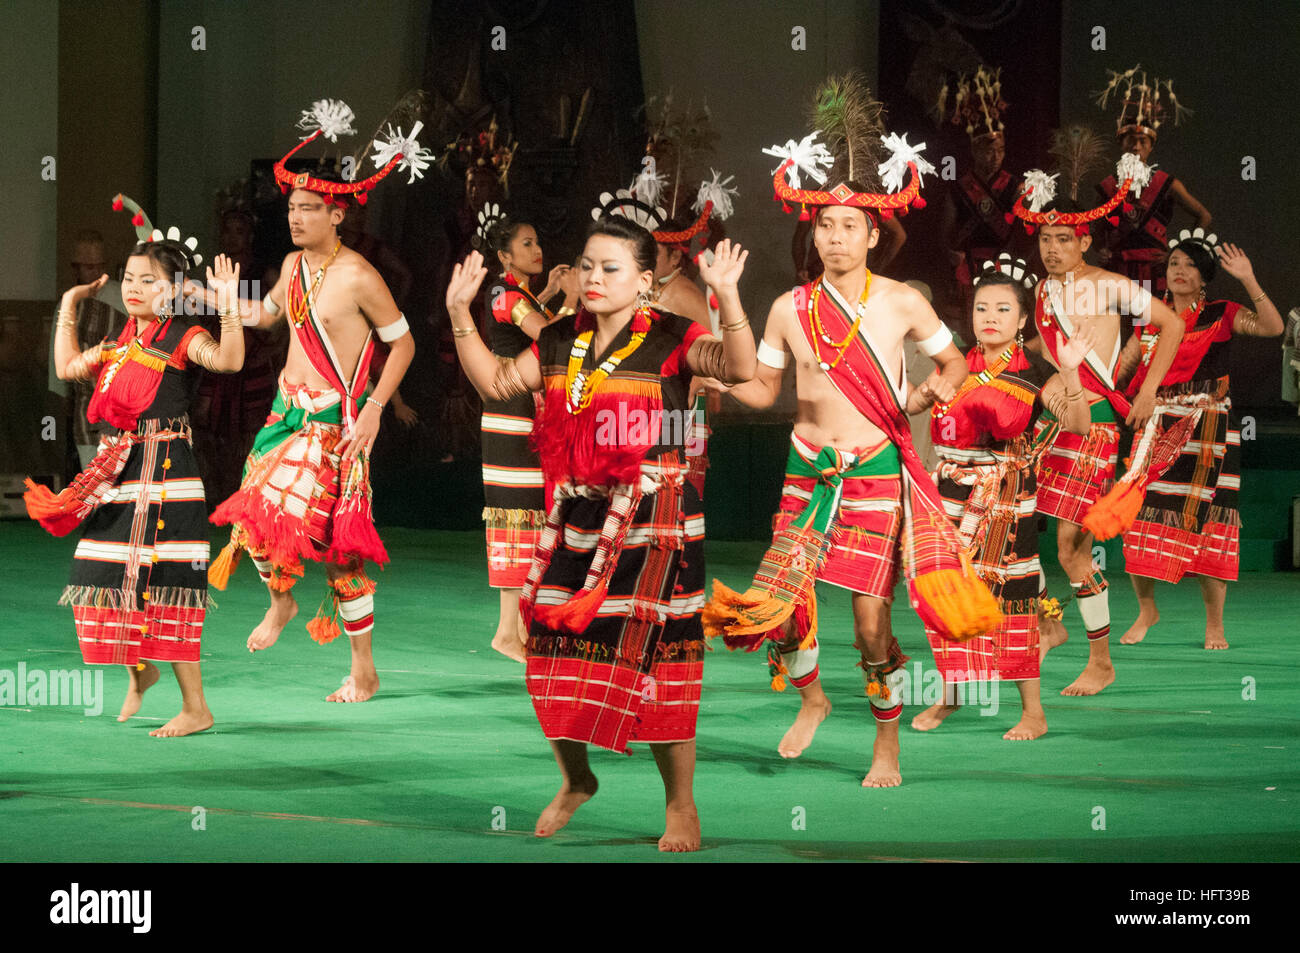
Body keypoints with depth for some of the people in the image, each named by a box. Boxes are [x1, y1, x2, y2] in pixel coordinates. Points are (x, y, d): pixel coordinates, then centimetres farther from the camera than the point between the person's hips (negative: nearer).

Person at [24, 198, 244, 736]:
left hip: (165, 473, -8)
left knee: (162, 584, -9)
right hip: (118, 472, 8)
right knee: (104, 574, 12)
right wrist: (69, 307, 26)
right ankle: (139, 670, 36)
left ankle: (196, 708, -2)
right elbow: (68, 368, 27)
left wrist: (228, 308, -37)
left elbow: (227, 360, -27)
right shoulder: (122, 342, 15)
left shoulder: (184, 339, -8)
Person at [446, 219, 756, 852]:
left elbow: (739, 368, -21)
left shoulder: (669, 339, -6)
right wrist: (460, 314, 6)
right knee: (558, 648, 6)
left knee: (655, 658, -4)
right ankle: (575, 780, 30)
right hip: (576, 520, 5)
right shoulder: (559, 344, 10)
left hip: (653, 522, -5)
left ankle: (680, 804, 9)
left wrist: (727, 295, -35)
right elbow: (496, 381, 16)